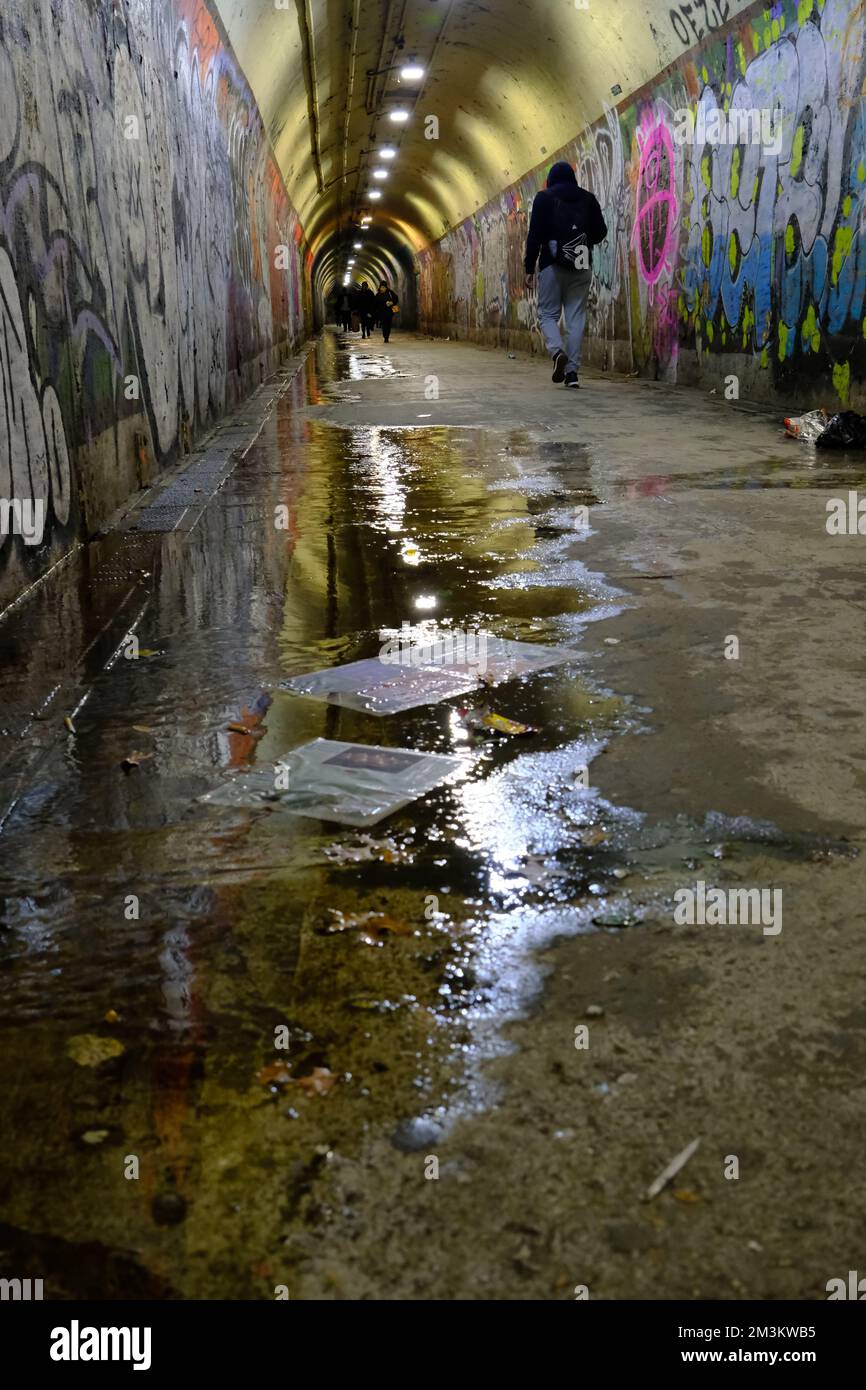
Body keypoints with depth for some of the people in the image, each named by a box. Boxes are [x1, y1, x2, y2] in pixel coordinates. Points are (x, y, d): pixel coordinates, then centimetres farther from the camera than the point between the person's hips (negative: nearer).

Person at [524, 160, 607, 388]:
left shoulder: (544, 197, 3)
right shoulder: (588, 198, 10)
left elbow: (535, 235, -5)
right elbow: (600, 232, 7)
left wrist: (529, 268, -3)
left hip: (553, 265, -2)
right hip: (582, 266, 2)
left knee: (548, 313, 6)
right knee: (576, 317, 4)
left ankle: (558, 352, -23)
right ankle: (572, 370, -2)